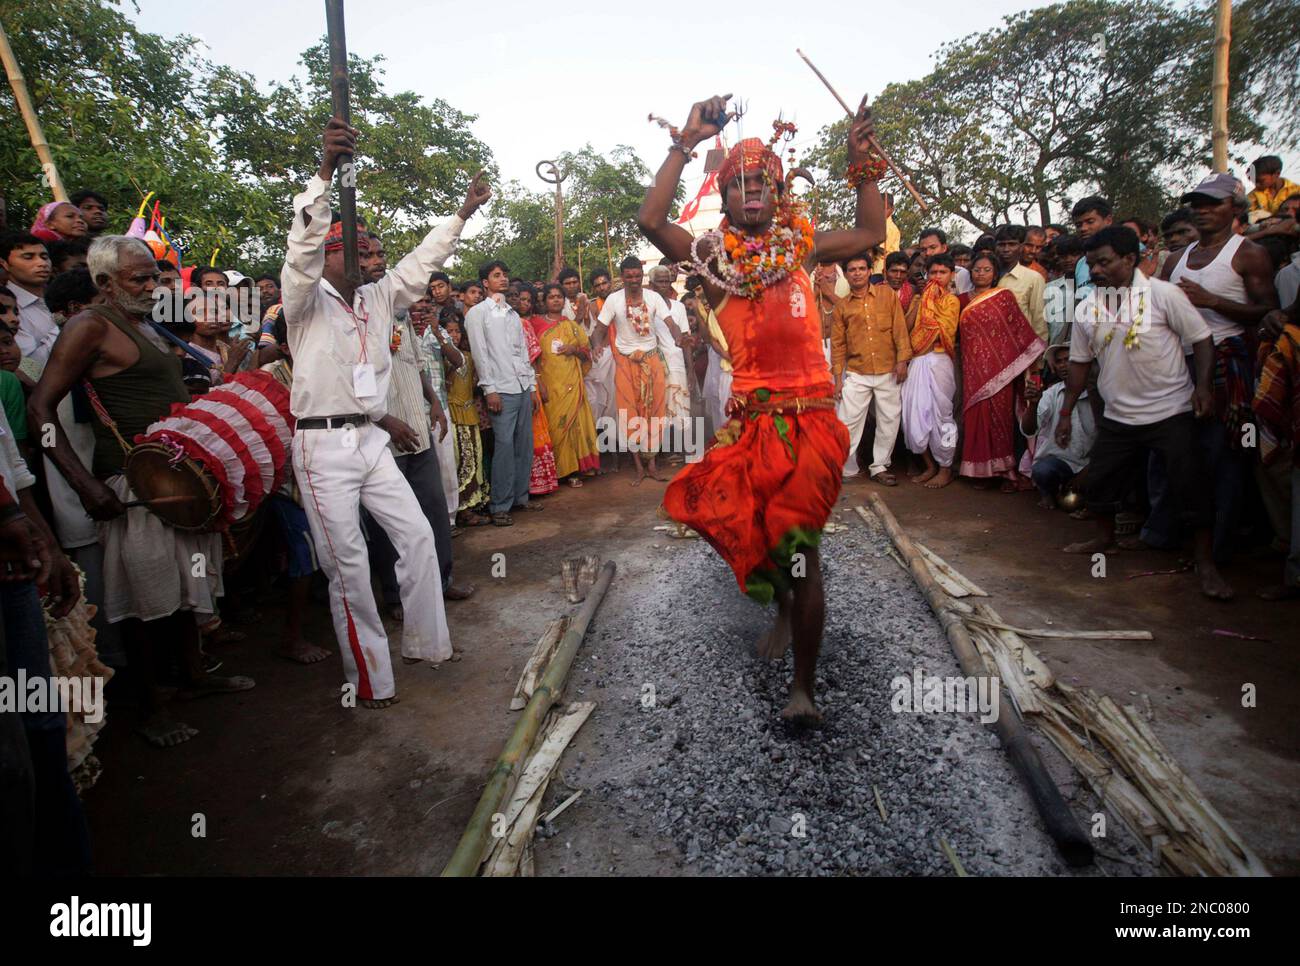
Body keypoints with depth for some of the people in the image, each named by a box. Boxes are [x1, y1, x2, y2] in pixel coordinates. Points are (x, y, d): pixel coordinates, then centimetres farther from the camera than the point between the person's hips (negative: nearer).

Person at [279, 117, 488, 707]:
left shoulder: (378, 300, 13)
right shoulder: (307, 300, -4)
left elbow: (421, 262, 13)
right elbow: (303, 245, -21)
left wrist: (464, 212, 8)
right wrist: (325, 171, -33)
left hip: (372, 440, 6)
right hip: (323, 446, -6)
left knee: (417, 534, 5)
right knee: (348, 563, -2)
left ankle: (425, 641, 20)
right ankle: (367, 676, 9)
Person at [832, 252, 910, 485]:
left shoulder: (887, 294, 4)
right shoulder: (841, 306, 5)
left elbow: (899, 328, 1)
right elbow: (837, 344, 6)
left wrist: (902, 360, -7)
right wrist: (838, 378, 2)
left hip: (888, 372, 0)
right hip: (856, 375, 0)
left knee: (889, 422, 6)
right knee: (847, 423, -2)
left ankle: (879, 468, 20)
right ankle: (845, 470, 11)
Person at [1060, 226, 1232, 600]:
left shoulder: (1163, 294, -9)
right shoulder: (1087, 309, 3)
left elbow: (1201, 339, -6)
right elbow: (1080, 363, 11)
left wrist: (1203, 386, -18)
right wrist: (1066, 412, 10)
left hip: (1172, 411, -4)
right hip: (1117, 415, 5)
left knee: (1189, 485, -3)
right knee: (1100, 481, 11)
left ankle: (1206, 563, 9)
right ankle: (1105, 540, 36)